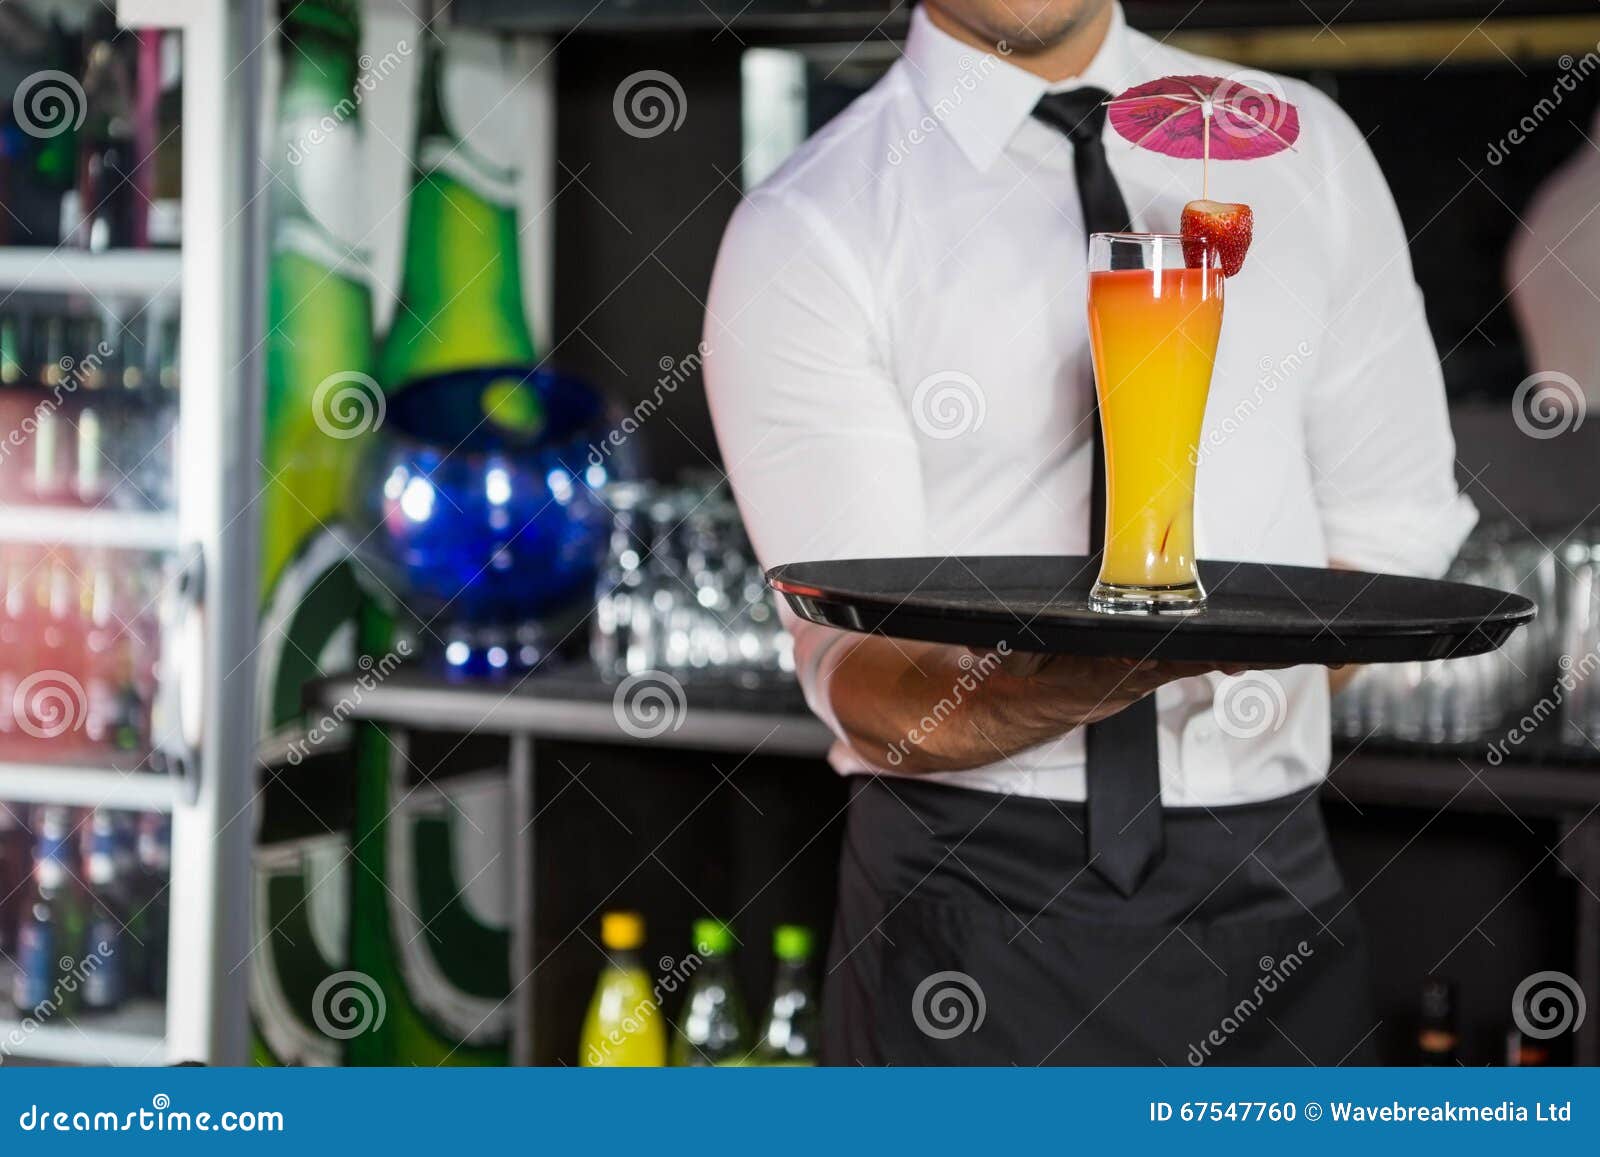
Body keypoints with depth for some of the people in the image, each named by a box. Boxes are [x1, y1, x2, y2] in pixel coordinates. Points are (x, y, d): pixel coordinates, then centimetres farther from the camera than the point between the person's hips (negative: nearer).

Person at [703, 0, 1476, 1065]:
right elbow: (857, 672, -14)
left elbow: (1394, 534, 9)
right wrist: (1028, 699, -34)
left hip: (1268, 885, 4)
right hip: (975, 899, -3)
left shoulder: (1305, 150, 6)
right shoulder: (807, 236, -7)